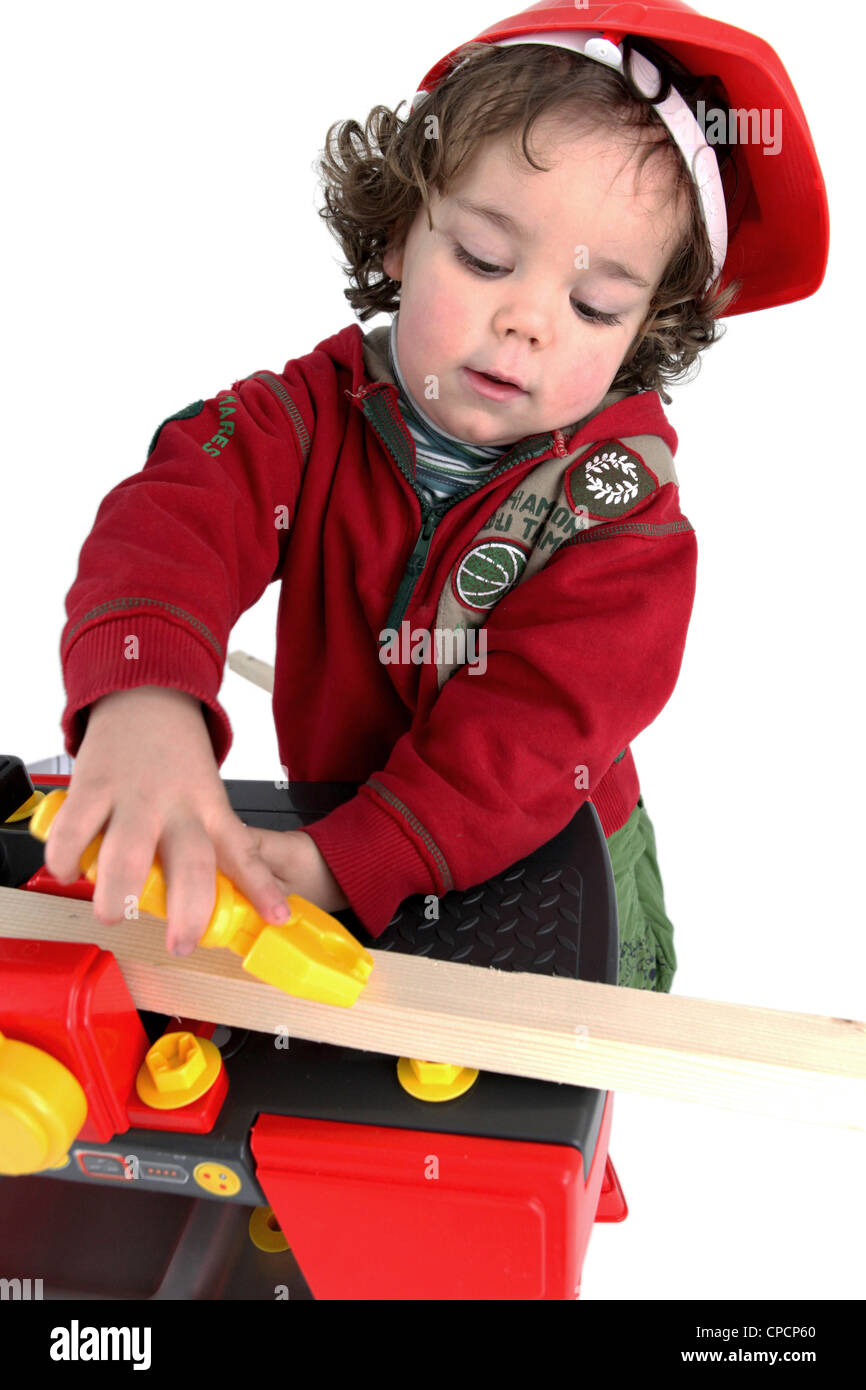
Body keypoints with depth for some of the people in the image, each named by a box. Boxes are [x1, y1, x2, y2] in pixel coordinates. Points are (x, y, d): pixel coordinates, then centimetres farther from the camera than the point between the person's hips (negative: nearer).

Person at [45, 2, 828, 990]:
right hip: (326, 818, 2)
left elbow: (533, 735, -30)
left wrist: (337, 864, -43)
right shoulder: (318, 416, -15)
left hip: (539, 868, -1)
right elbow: (175, 516, -34)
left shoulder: (619, 513, -21)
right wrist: (144, 696, -57)